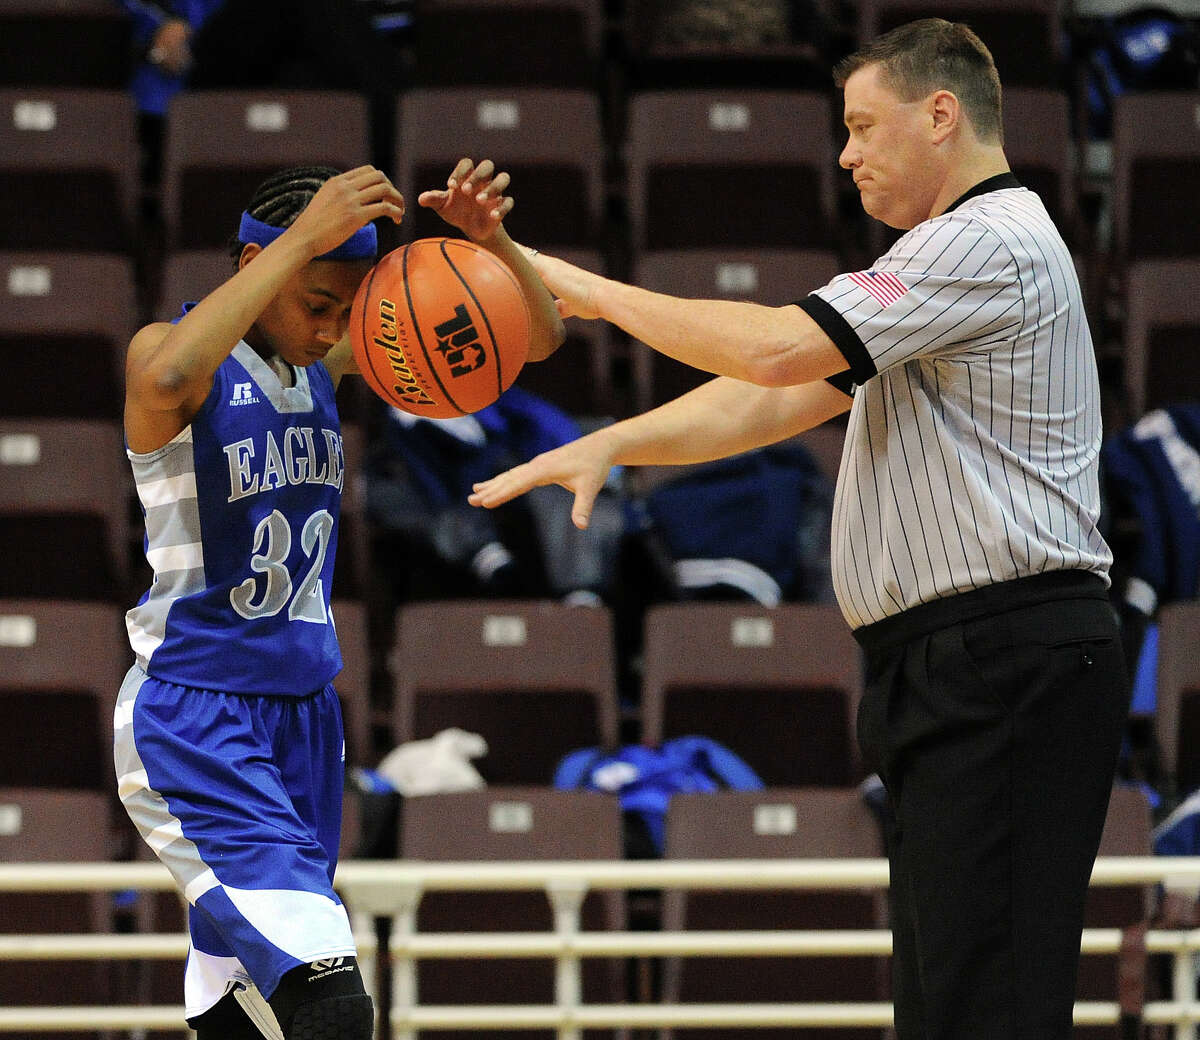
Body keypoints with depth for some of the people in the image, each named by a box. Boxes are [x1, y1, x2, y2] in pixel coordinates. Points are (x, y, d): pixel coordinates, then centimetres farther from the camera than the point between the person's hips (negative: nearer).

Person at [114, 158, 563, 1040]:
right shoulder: (171, 350, -12)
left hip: (304, 711, 7)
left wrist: (488, 239, -16)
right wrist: (303, 237, -35)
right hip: (192, 721, -7)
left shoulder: (335, 358, 6)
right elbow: (167, 381, -40)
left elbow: (537, 337, 5)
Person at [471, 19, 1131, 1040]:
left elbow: (779, 349, -18)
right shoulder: (945, 260, 26)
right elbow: (779, 400, 22)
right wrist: (609, 446, 10)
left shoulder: (993, 241, -10)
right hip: (950, 672, 11)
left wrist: (595, 292, -6)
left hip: (1008, 674, -11)